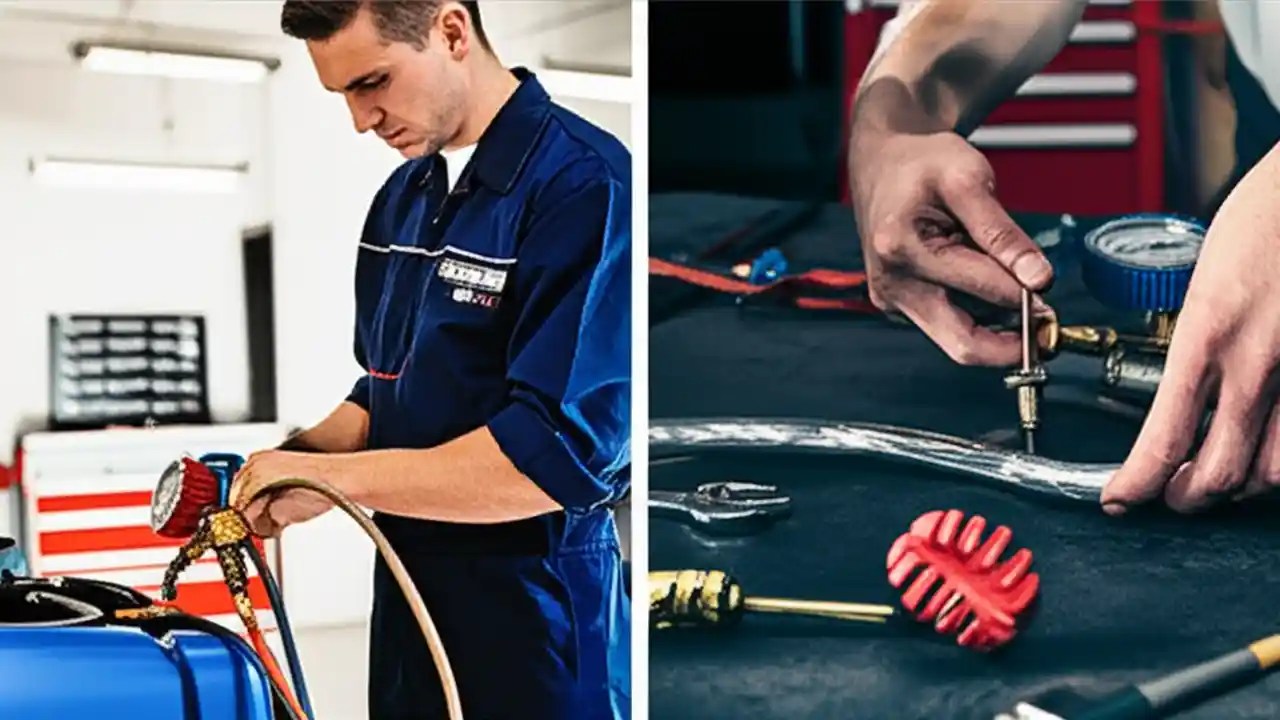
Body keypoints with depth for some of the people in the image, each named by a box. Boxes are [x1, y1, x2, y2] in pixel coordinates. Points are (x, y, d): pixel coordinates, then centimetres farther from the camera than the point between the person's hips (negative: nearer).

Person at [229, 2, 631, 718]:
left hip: (533, 613, -7)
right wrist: (290, 460, -2)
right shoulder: (402, 197, 8)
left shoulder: (584, 185, -19)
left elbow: (559, 453, -25)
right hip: (408, 593, 8)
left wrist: (331, 477, -19)